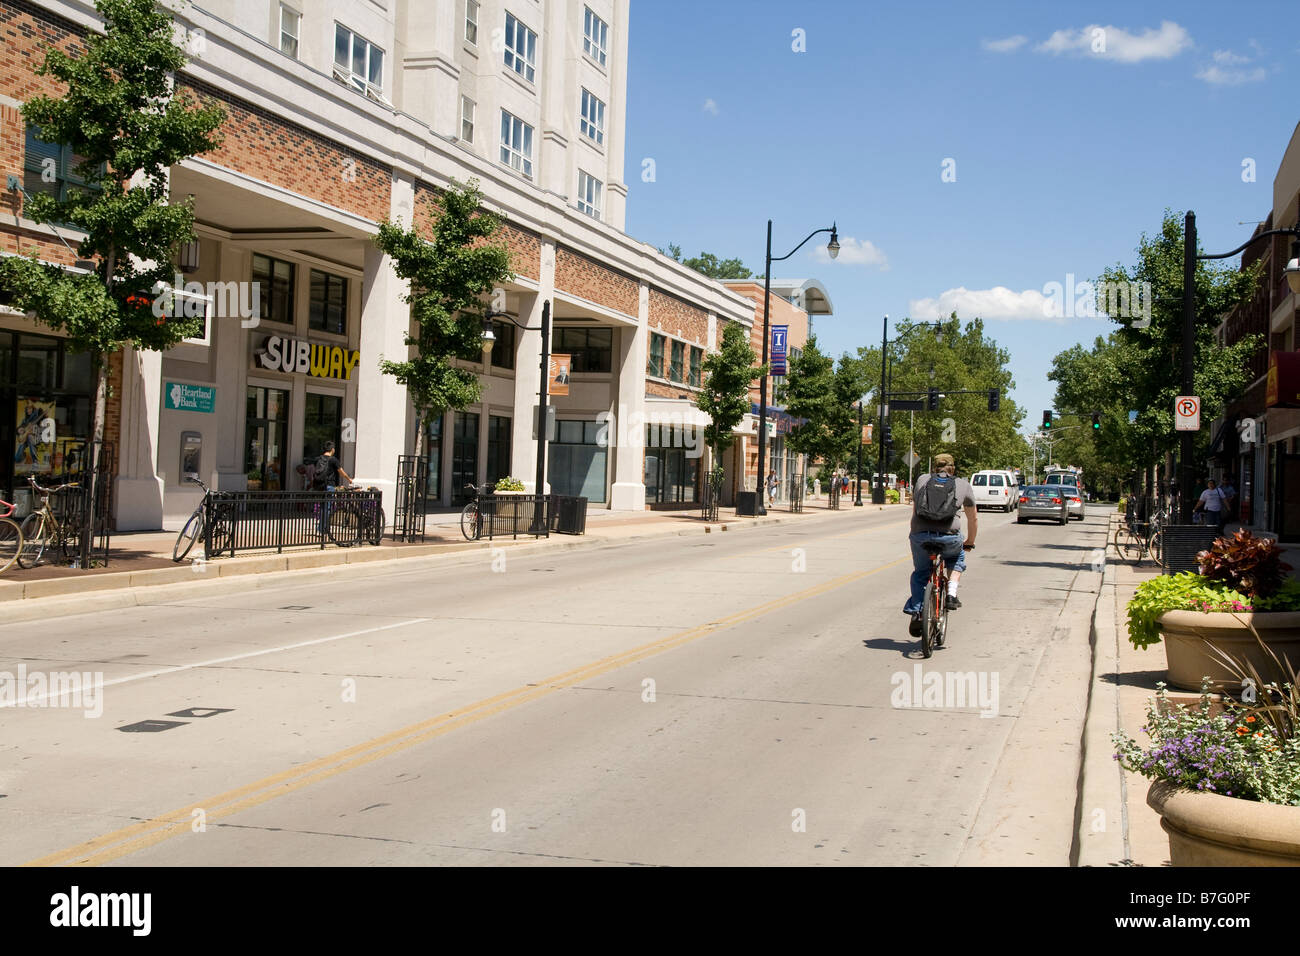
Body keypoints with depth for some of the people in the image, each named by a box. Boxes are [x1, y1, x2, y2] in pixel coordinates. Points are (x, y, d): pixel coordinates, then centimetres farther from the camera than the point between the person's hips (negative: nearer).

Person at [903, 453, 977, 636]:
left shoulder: (921, 480, 19)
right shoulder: (964, 485, 16)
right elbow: (973, 518, 27)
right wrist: (970, 542, 42)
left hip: (920, 536, 1)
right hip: (949, 537, -1)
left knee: (920, 573, 23)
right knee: (957, 557, 33)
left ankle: (916, 613, 11)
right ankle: (951, 594, 16)